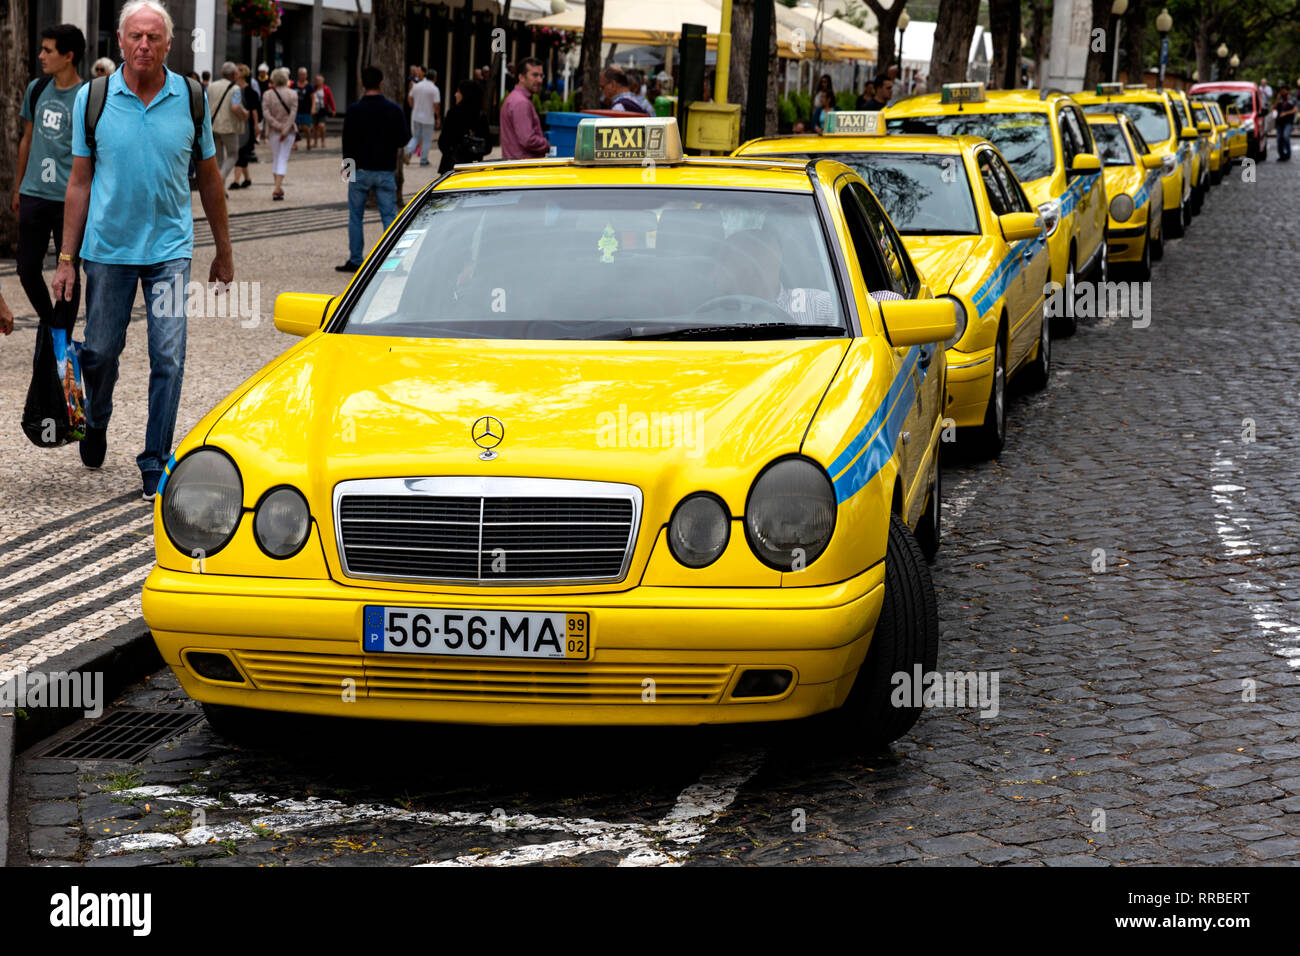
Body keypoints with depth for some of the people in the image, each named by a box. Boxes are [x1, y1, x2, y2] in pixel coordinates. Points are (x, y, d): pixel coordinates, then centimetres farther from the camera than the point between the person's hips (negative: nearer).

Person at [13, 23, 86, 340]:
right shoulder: (36, 89, 8)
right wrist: (18, 186, 18)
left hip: (69, 200, -5)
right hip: (34, 195, 5)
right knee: (27, 270, 9)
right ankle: (49, 321, 31)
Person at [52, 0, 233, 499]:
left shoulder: (191, 99, 0)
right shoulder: (92, 99, -1)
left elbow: (209, 178, 10)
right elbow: (80, 182, 3)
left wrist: (223, 251, 13)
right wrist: (67, 259, 1)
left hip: (169, 247, 0)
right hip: (107, 247, 0)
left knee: (168, 356, -7)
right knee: (100, 351, 9)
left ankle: (156, 462, 2)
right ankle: (96, 424, 39)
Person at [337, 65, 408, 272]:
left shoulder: (354, 110, -7)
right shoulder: (394, 109, -3)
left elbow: (347, 141, -3)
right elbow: (402, 140, 0)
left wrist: (347, 164, 11)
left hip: (360, 170, -1)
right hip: (386, 170, 1)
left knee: (355, 217, 8)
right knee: (389, 216, 4)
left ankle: (355, 261, 8)